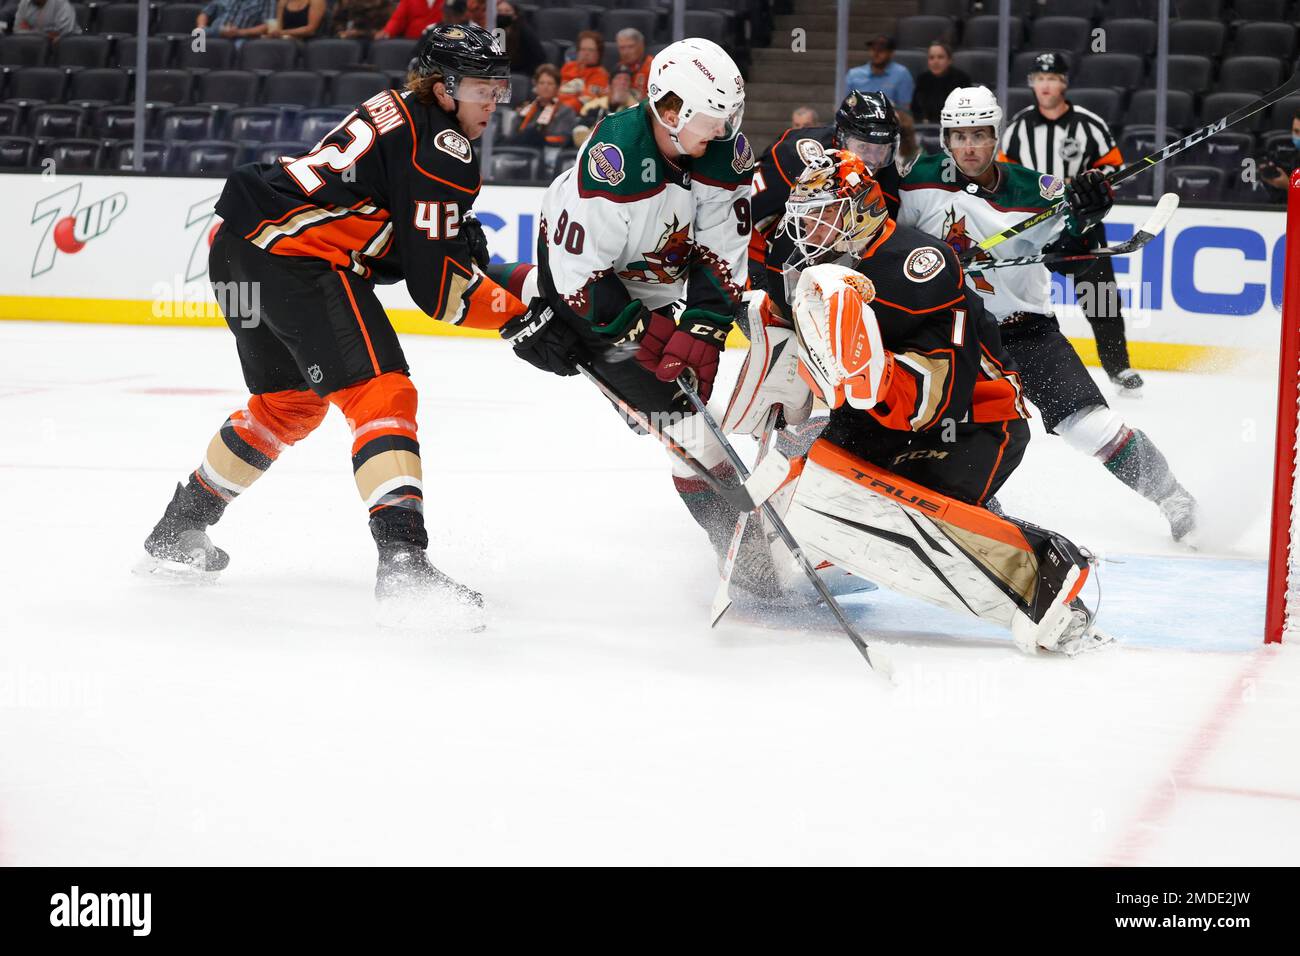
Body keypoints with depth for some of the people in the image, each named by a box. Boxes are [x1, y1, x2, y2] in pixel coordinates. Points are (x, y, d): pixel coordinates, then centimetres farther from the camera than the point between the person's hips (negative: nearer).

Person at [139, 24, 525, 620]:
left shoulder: (397, 110, 21)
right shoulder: (442, 151, -8)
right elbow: (436, 286, -11)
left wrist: (464, 242, 13)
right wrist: (522, 309, -7)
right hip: (297, 260, -10)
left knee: (288, 404, 26)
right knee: (382, 395, -13)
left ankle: (177, 534, 37)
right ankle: (402, 560, -28)